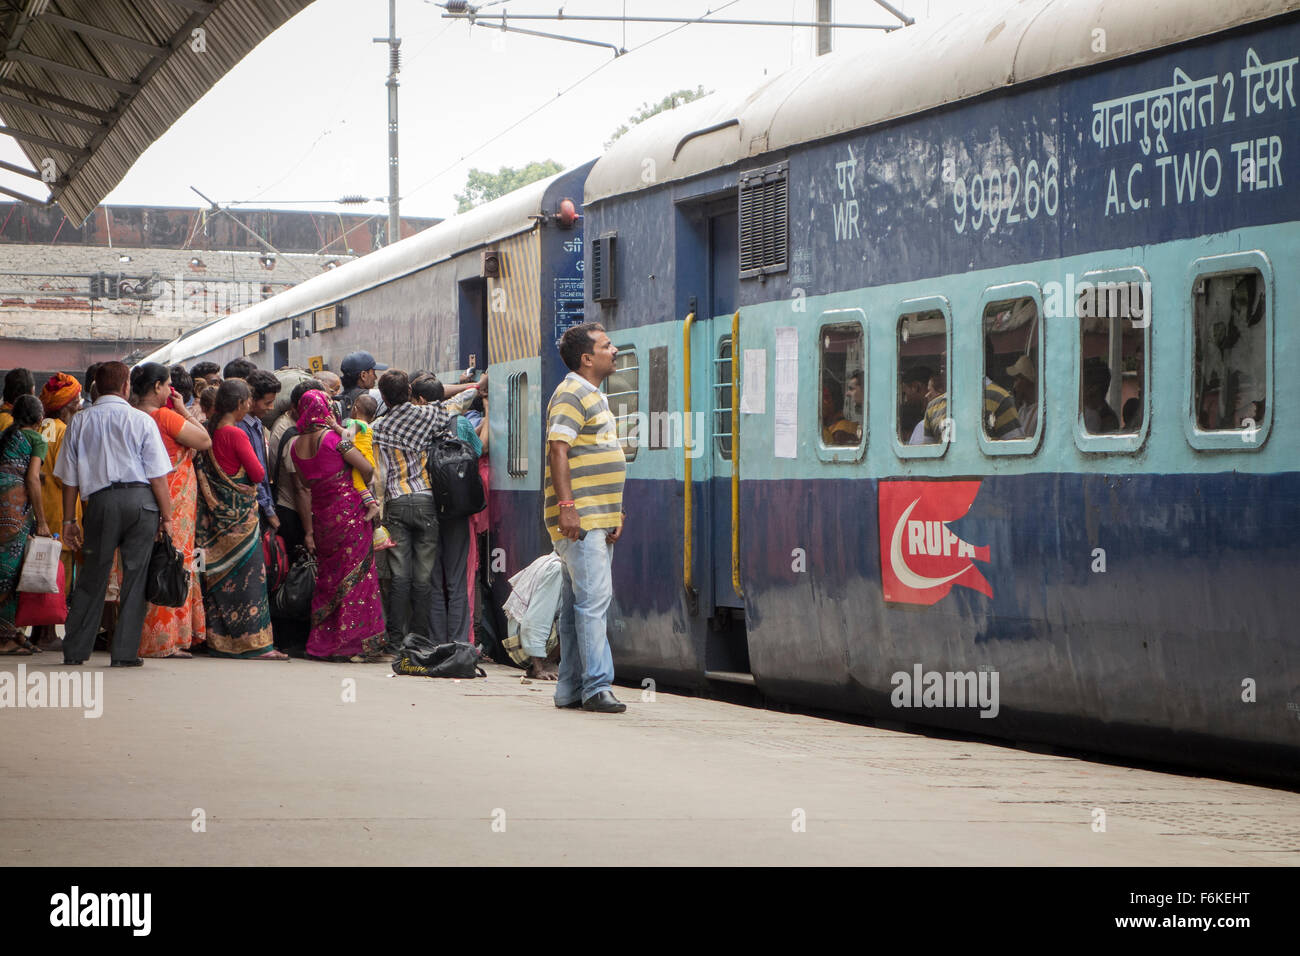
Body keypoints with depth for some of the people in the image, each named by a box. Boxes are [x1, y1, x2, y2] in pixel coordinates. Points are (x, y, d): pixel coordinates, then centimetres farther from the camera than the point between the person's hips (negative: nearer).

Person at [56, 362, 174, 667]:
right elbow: (157, 475, -2)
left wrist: (69, 519, 14)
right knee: (134, 574, 3)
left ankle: (75, 650, 13)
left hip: (100, 501, 2)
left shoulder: (80, 421, 8)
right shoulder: (141, 420, 1)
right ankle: (125, 652, 1)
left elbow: (69, 477, 9)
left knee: (92, 577, 9)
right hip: (141, 499, -2)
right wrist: (166, 516, 3)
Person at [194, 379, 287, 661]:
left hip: (215, 513, 7)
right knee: (247, 575, -4)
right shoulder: (236, 434, -15)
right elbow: (258, 474, -11)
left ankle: (218, 641, 13)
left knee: (219, 577, 10)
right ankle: (254, 642, -5)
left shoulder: (210, 431, 6)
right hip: (239, 514, -7)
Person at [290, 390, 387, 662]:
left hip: (320, 516, 6)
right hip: (349, 512, -6)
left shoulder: (296, 445, 6)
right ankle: (354, 642, -3)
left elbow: (303, 490, 8)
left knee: (327, 579, 14)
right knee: (355, 576, -1)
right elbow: (367, 469, -12)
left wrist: (309, 531, 11)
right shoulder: (332, 437, -11)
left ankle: (322, 644, 14)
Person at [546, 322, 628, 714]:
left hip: (599, 519, 10)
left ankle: (570, 689, 13)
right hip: (579, 519, -10)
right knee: (593, 599, -13)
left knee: (578, 602, 10)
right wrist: (566, 506, -25)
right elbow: (558, 450, -18)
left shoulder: (594, 396, 22)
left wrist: (615, 512, 22)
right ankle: (597, 685, -14)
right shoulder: (570, 395, -9)